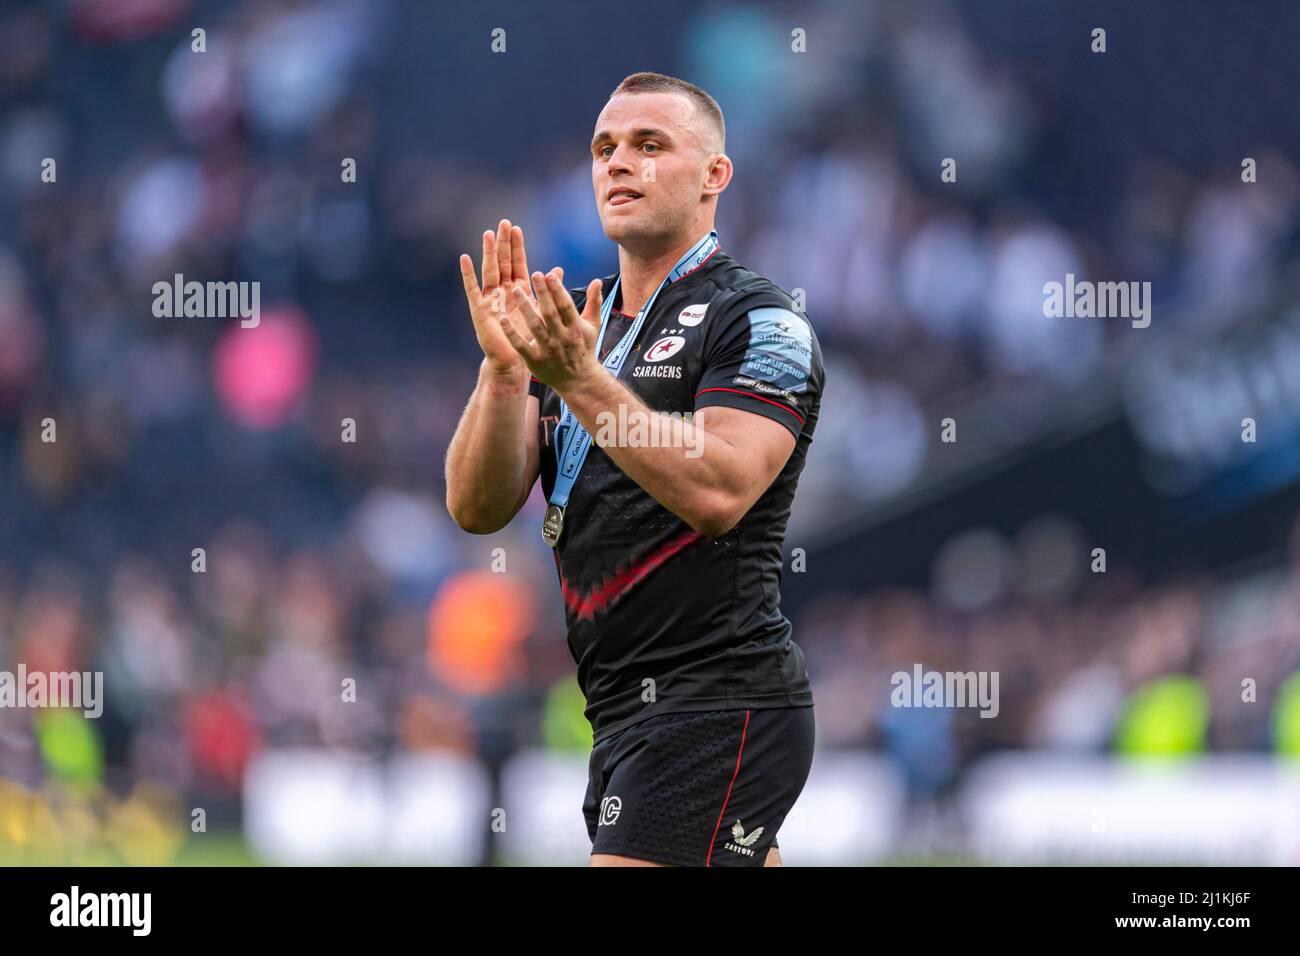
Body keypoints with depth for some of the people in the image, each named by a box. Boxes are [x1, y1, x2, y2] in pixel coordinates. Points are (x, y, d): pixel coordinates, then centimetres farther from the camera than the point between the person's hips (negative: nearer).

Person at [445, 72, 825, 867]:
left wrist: (581, 381, -27)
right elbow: (477, 507, 6)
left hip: (718, 706, -8)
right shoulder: (579, 328, 16)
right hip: (626, 711, 8)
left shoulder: (759, 321, -5)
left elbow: (718, 492, -22)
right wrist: (504, 366, -10)